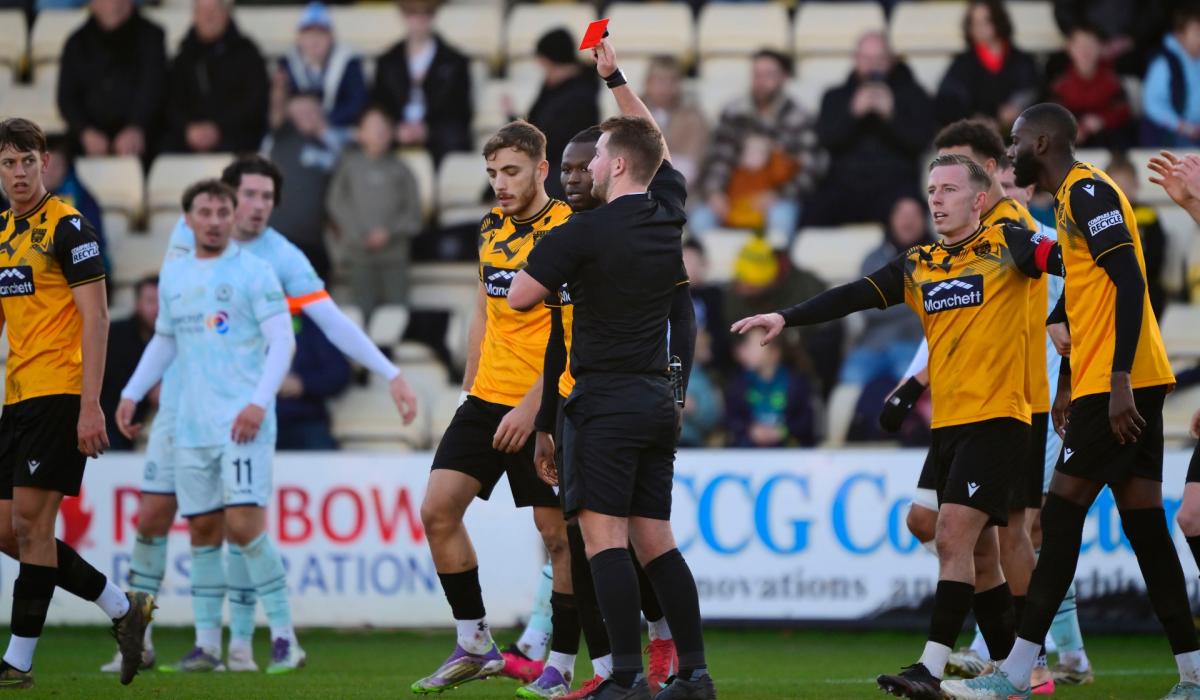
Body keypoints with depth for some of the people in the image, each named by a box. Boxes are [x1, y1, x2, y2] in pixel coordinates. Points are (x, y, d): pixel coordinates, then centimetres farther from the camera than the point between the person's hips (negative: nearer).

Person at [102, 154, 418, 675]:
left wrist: (391, 375, -22)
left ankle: (241, 643, 1)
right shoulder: (191, 228, -2)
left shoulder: (284, 260, -10)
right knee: (154, 514, 1)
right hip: (183, 397, 2)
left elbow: (335, 323, -15)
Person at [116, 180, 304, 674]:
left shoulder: (253, 271, -3)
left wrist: (260, 402, -19)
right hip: (192, 426, 5)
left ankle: (284, 637, -7)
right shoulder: (174, 276, 14)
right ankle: (207, 643, 11)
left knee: (244, 526, -14)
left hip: (244, 424, -5)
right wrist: (131, 394, 18)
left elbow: (282, 342, -7)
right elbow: (164, 341, 27)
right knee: (203, 531, 6)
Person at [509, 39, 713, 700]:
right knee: (654, 540, 10)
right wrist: (615, 78, 31)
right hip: (660, 397, 7)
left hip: (606, 397, -7)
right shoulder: (668, 215, 8)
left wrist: (560, 272, 14)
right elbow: (656, 147, 27)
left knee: (604, 536, -9)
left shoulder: (585, 231, -11)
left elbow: (520, 297, -5)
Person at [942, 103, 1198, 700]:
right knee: (1142, 518, 5)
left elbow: (1130, 283, -19)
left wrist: (1118, 379, -25)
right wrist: (1067, 388, 27)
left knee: (1062, 512, -8)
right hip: (1120, 385, 10)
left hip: (1116, 383, -10)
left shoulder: (1088, 191, -10)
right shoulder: (1071, 200, 20)